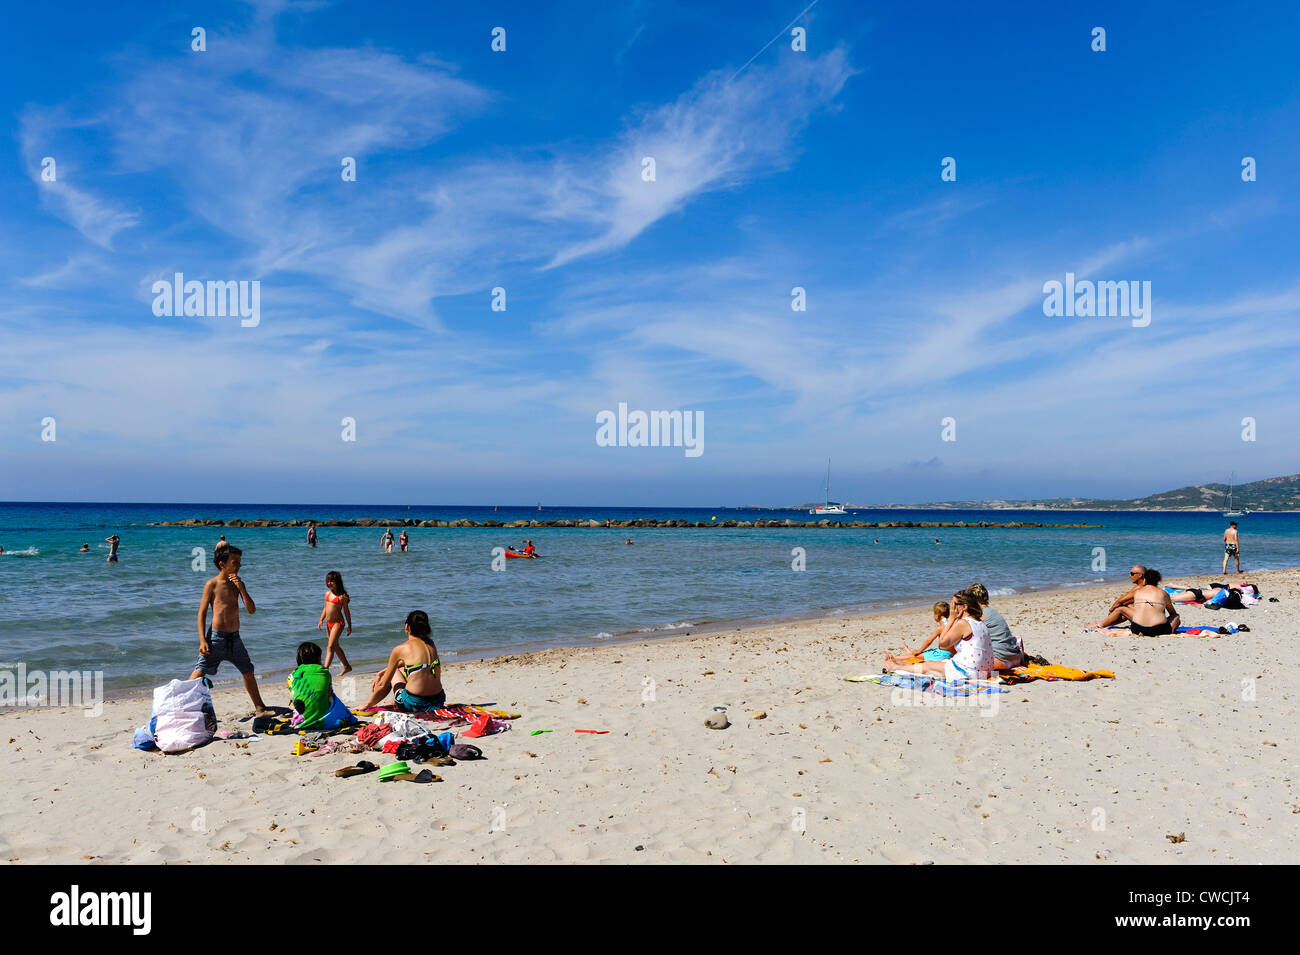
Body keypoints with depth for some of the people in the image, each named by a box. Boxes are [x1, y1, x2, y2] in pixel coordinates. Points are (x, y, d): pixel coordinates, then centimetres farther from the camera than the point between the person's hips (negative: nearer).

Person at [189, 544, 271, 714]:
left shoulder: (237, 583, 9)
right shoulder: (212, 585, -6)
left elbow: (252, 610, 3)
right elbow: (202, 613, -6)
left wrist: (241, 588, -9)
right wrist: (202, 641, -14)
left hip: (235, 637, 5)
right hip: (216, 637, -5)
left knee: (249, 673, 12)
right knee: (199, 673, -8)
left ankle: (259, 708, 24)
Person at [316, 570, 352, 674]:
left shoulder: (342, 596, -10)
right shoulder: (327, 593, 10)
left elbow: (346, 611, -6)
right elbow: (325, 608, 18)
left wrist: (349, 626, -3)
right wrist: (321, 620, 7)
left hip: (338, 623, -8)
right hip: (329, 623, 8)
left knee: (330, 647, -15)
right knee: (335, 646, 18)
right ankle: (347, 666, 32)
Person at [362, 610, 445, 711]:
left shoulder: (400, 649, -5)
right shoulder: (430, 643, 11)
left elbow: (383, 685, 4)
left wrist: (368, 704, 19)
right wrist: (381, 673, 36)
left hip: (414, 705, -5)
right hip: (438, 701, 5)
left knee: (393, 671, 24)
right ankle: (394, 701, 37)